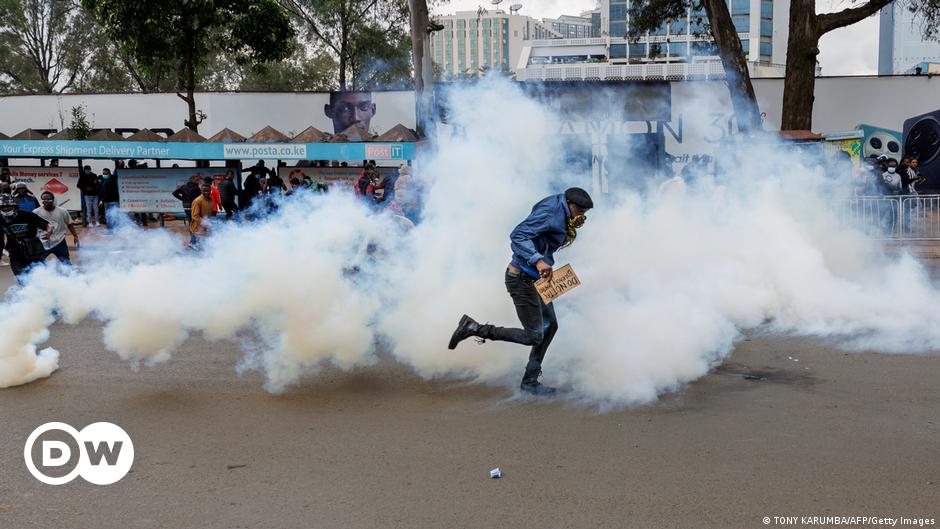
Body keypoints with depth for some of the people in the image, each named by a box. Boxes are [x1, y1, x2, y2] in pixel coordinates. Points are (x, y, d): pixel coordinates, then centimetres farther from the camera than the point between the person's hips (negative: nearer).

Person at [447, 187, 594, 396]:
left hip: (535, 278, 11)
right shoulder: (550, 213, -19)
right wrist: (538, 261, -40)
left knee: (550, 326, 14)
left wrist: (571, 229, 2)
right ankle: (475, 328, -3)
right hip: (522, 279, -11)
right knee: (534, 336, -7)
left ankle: (530, 381, 22)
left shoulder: (561, 216, 11)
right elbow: (518, 235, -28)